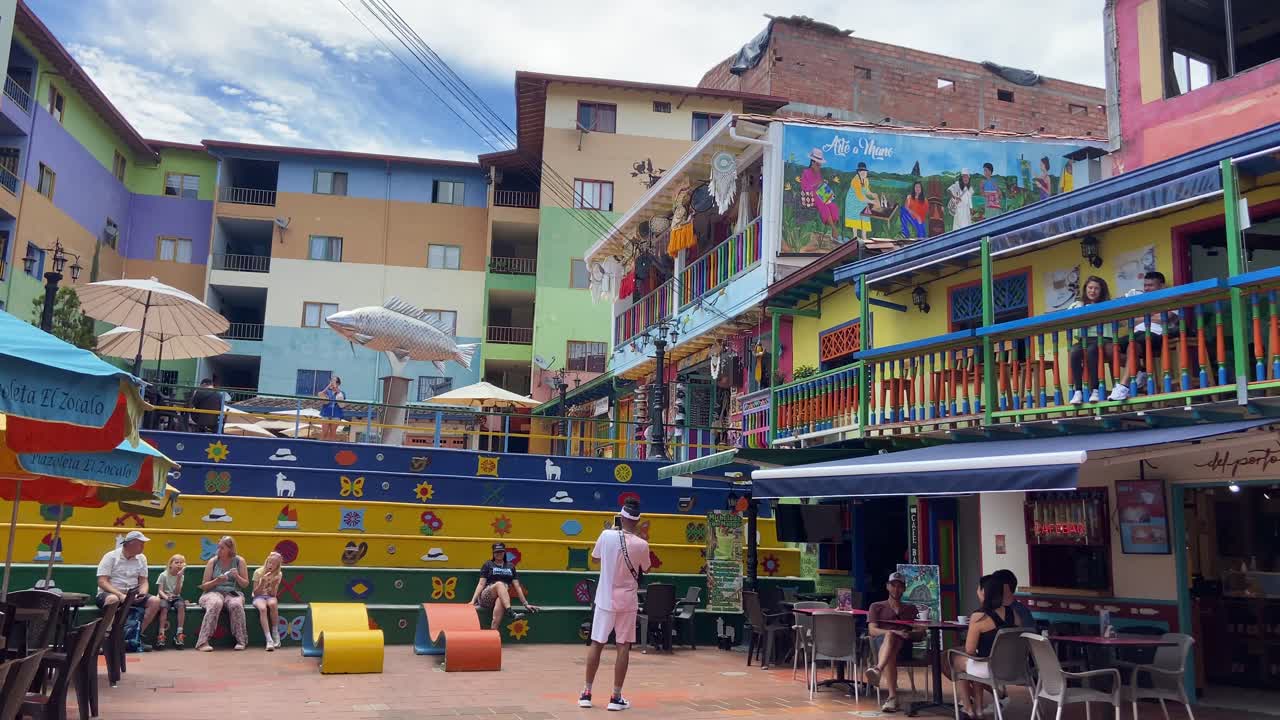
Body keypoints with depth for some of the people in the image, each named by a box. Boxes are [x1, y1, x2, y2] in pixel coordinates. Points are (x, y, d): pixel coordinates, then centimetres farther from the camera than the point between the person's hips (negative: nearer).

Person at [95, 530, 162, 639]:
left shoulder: (141, 558, 9)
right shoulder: (111, 557, -6)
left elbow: (143, 582, 9)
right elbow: (102, 582, -14)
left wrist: (142, 594, -14)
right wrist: (120, 595, -27)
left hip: (132, 596, 5)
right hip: (109, 593, -5)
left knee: (155, 601, -17)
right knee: (113, 599, -39)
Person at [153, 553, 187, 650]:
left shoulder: (180, 576, 4)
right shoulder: (163, 575, -2)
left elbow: (177, 592, -7)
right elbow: (160, 590, -8)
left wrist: (179, 578, -15)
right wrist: (166, 596, -29)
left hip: (175, 597, 2)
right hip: (164, 597, -2)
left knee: (181, 605, -31)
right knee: (164, 607, -35)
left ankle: (180, 633, -31)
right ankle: (161, 634, -35)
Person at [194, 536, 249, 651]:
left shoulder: (239, 561, 6)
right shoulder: (213, 561, 4)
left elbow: (245, 584, 9)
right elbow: (203, 586, 5)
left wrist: (237, 577, -12)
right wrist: (216, 581, -15)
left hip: (233, 593, 1)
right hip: (213, 592, 0)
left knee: (236, 605, -35)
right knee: (215, 604, -37)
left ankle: (241, 640, -23)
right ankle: (203, 642, -36)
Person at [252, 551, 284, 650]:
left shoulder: (278, 575, -2)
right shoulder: (258, 572, -6)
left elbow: (273, 594, -6)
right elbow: (255, 593, -7)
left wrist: (273, 584, -24)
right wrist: (262, 582, -22)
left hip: (270, 597, 1)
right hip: (259, 597, -1)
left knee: (273, 604, -37)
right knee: (263, 608, -36)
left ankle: (275, 632, -18)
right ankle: (269, 639, -40)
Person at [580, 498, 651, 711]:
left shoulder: (606, 536, -9)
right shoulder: (642, 545, -12)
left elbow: (596, 557, 11)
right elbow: (645, 570, 6)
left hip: (605, 598, 2)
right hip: (627, 601, -2)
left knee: (596, 644, 11)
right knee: (623, 647, 5)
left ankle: (586, 693, 15)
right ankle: (616, 697, 5)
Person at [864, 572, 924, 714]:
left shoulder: (911, 609, 29)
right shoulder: (876, 607, 25)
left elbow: (921, 633, 15)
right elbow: (872, 630, 6)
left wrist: (909, 634, -9)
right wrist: (894, 632, -12)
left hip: (903, 646, 1)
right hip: (881, 642, -1)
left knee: (891, 638, -36)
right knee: (890, 636, -40)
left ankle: (877, 670, -65)